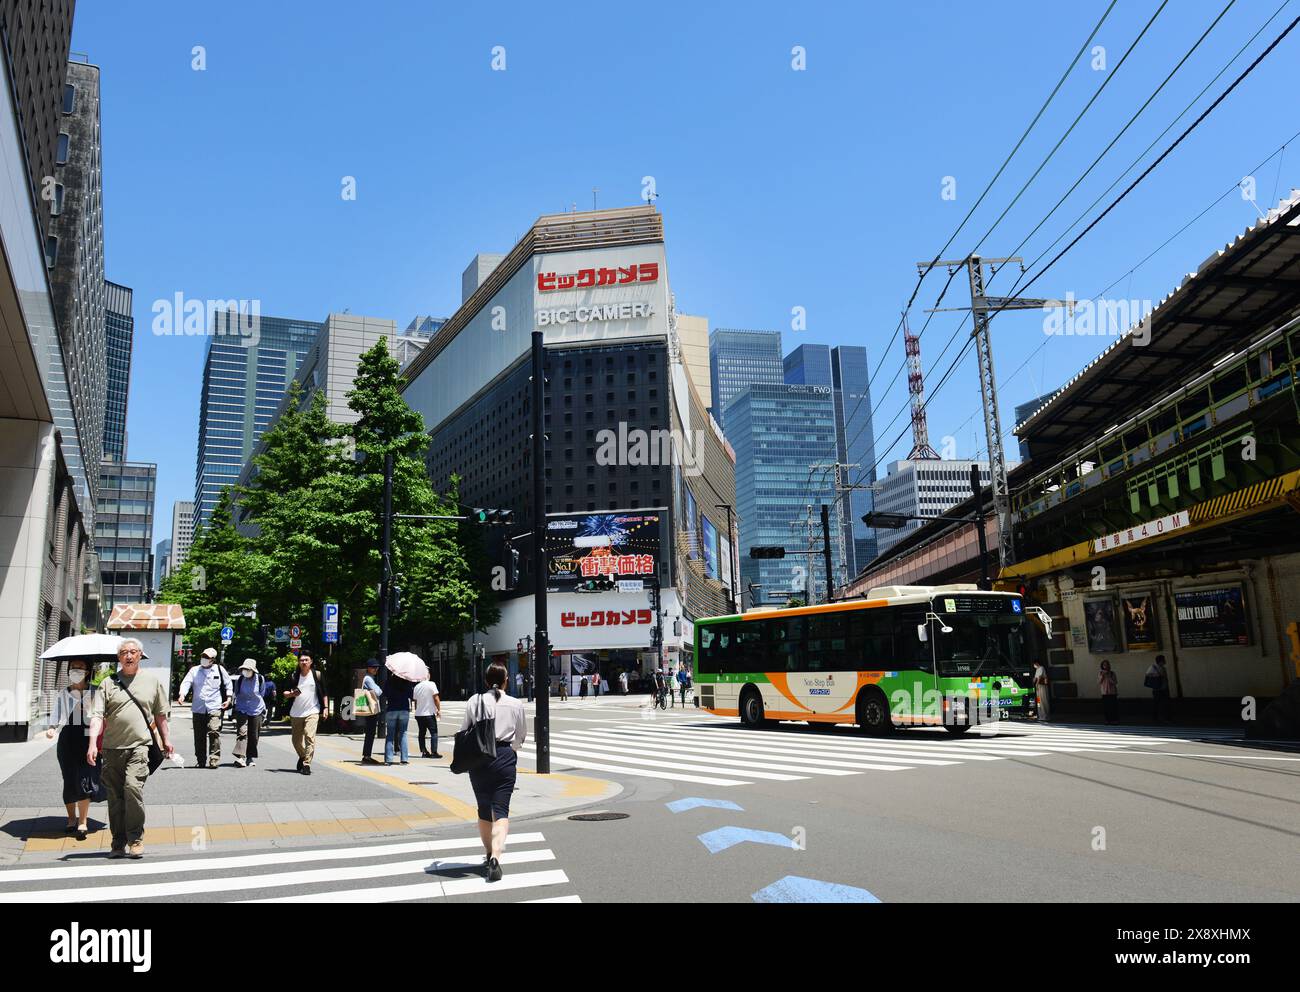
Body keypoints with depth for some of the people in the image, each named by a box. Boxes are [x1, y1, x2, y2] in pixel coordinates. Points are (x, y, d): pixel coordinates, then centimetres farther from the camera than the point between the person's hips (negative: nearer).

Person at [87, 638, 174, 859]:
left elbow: (160, 715, 18)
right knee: (115, 796, 7)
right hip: (112, 748, 2)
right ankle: (119, 843, 19)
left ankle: (136, 839, -8)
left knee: (133, 787, -19)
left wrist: (166, 740, 18)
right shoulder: (108, 683, 6)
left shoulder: (151, 681, 10)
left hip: (139, 746, -2)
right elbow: (97, 715, -3)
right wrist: (92, 743, -15)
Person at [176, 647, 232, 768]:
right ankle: (200, 760, 19)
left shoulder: (219, 670, 6)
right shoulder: (194, 670, 8)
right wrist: (182, 695, -21)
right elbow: (186, 683, -3)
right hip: (198, 708, 2)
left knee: (214, 732, -16)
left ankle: (214, 759, -11)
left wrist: (228, 699, 7)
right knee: (199, 736, 7)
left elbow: (228, 684, 16)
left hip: (214, 708, -2)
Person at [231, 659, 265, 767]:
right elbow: (236, 694, 14)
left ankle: (251, 758, 18)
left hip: (256, 710, 1)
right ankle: (239, 757, -24)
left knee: (253, 736, 6)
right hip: (242, 710, -1)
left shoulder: (259, 679, -4)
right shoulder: (239, 680, -4)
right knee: (242, 732, -16)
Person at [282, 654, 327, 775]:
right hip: (296, 713, 3)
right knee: (296, 740, 12)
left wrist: (325, 708, -1)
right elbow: (284, 693, 7)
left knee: (310, 736, -20)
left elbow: (323, 692, 7)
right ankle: (302, 756, 40)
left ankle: (307, 764, -19)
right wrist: (291, 694, -15)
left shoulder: (316, 675, 3)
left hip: (312, 712, -3)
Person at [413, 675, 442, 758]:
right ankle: (434, 752, -4)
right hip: (429, 713, -5)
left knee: (422, 733, 13)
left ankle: (423, 751, 11)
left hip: (418, 714, 5)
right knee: (434, 733, 1)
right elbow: (436, 698, -13)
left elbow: (415, 701, 13)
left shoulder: (416, 687, 6)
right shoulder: (431, 684, -10)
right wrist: (439, 710, -6)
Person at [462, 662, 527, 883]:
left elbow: (463, 732, 3)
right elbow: (522, 736, 8)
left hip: (478, 758, 2)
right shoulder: (515, 704, -2)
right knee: (501, 810, -2)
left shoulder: (474, 701, -1)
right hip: (505, 757, -1)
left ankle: (489, 854, 29)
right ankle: (495, 856, -20)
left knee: (484, 809, 16)